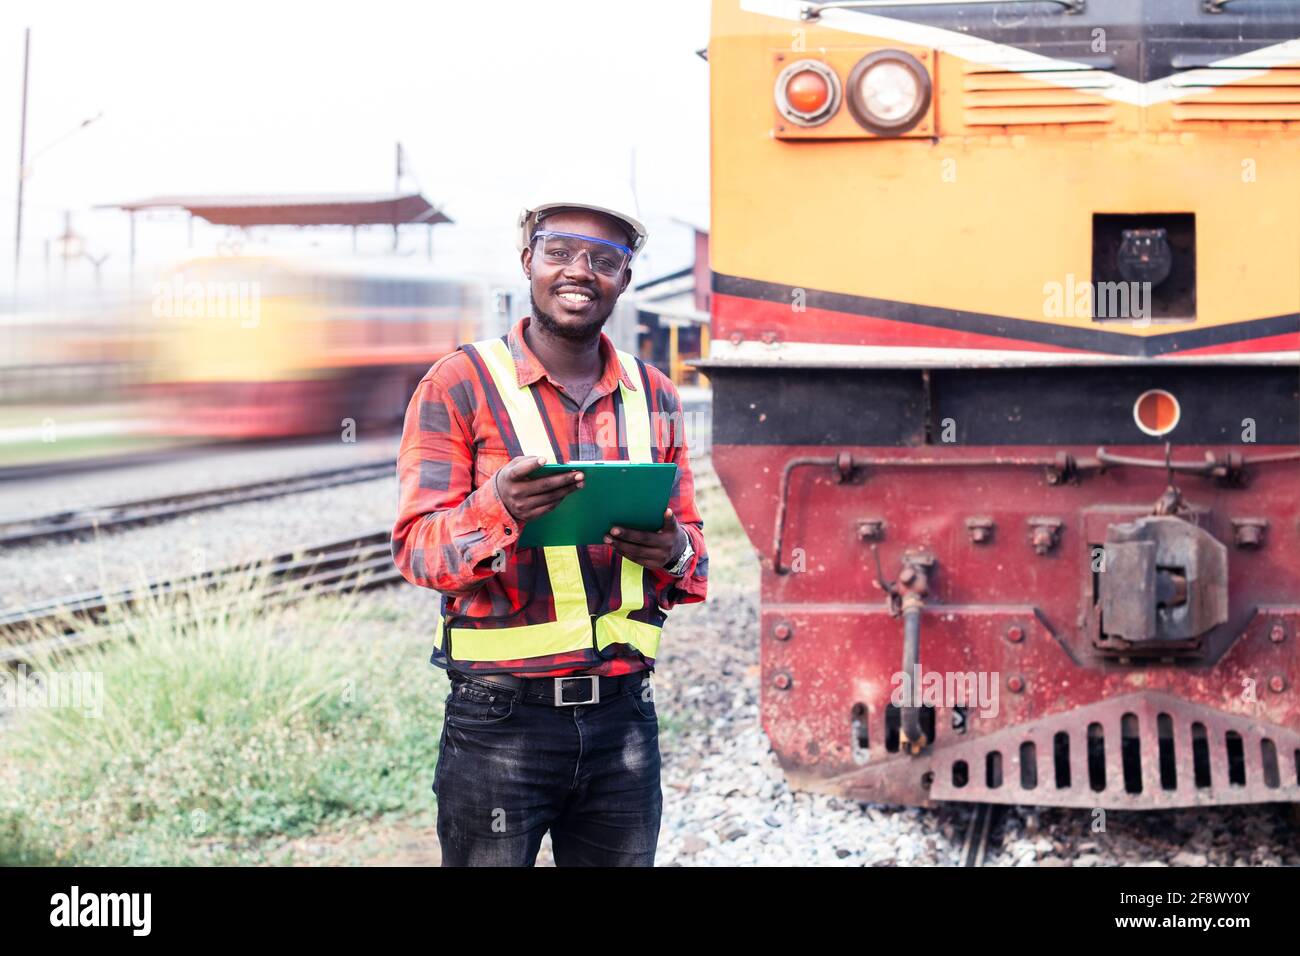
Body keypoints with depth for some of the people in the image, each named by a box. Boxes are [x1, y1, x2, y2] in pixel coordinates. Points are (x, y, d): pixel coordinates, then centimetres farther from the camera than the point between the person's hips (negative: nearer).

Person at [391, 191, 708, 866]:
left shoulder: (654, 398, 12)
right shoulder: (459, 384, -2)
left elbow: (693, 543, 16)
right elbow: (415, 548, -8)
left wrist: (672, 553, -9)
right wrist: (496, 509, -29)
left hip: (623, 715, 4)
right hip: (501, 719, -4)